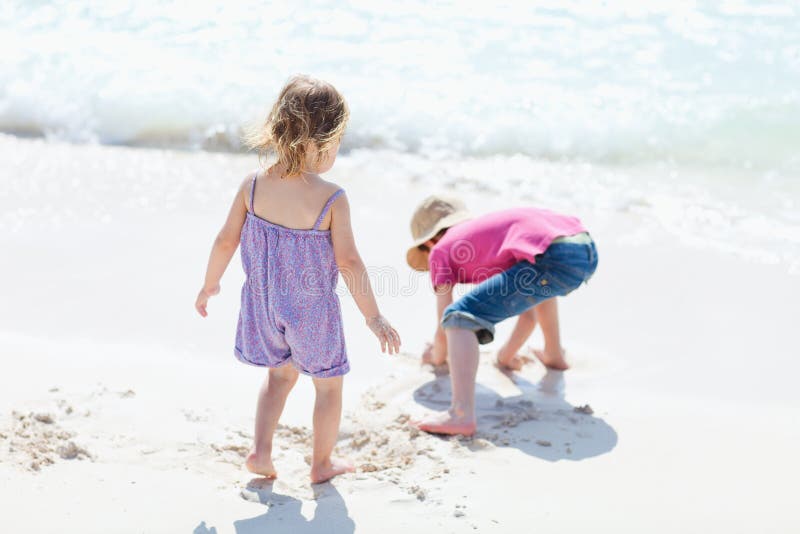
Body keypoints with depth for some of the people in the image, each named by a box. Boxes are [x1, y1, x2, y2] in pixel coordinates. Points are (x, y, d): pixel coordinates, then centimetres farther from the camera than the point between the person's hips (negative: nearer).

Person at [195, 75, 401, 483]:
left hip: (265, 303, 4)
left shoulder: (253, 186, -11)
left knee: (280, 373, 29)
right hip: (313, 310, -4)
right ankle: (322, 462, 32)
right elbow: (349, 261, -21)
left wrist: (209, 284, 14)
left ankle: (261, 450, 21)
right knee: (328, 385, 19)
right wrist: (373, 316, -12)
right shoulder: (331, 198, -23)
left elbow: (226, 241, -3)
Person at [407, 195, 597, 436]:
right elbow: (529, 315, 41)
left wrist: (437, 357, 38)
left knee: (460, 316, -6)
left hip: (556, 259, -8)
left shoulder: (440, 251, 18)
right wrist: (507, 355, 51)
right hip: (588, 249, 8)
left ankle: (461, 415, -23)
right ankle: (554, 354, 48)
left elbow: (444, 327, 17)